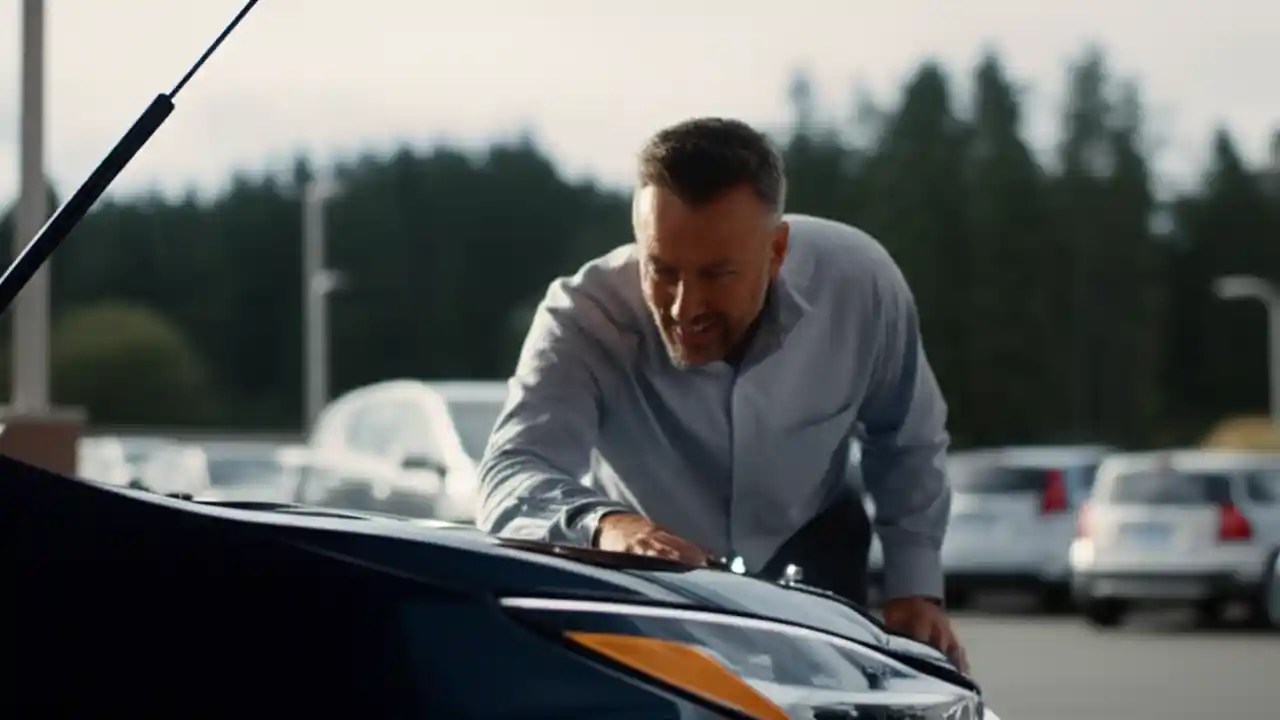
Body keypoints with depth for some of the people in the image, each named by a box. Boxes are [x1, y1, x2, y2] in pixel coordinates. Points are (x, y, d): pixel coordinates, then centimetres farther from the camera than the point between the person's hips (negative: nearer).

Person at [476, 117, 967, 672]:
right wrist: (602, 524, -68)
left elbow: (908, 441, -5)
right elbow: (513, 475, -47)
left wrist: (915, 585, -10)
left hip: (810, 568, 2)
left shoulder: (859, 282, -24)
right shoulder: (581, 319, -33)